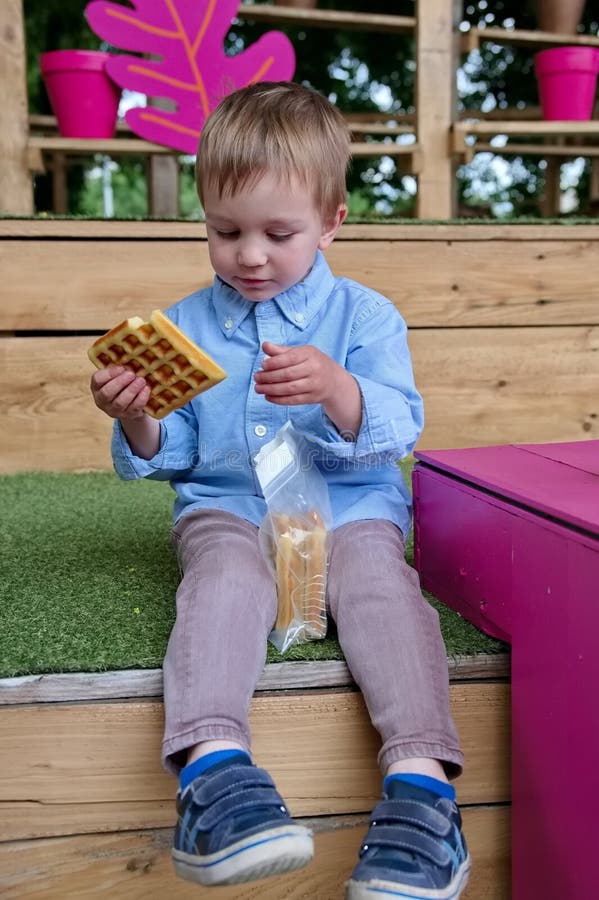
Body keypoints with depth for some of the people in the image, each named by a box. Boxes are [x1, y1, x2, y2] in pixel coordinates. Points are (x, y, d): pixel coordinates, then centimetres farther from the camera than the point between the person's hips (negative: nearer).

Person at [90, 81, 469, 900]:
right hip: (228, 512, 1)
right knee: (226, 578, -32)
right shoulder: (186, 325, 11)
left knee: (380, 581, -30)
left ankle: (421, 780, -39)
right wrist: (137, 421, -13)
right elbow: (172, 455, 11)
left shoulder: (365, 316, 5)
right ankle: (213, 763, -46)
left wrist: (338, 391, -28)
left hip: (351, 509, 0)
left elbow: (398, 431, -7)